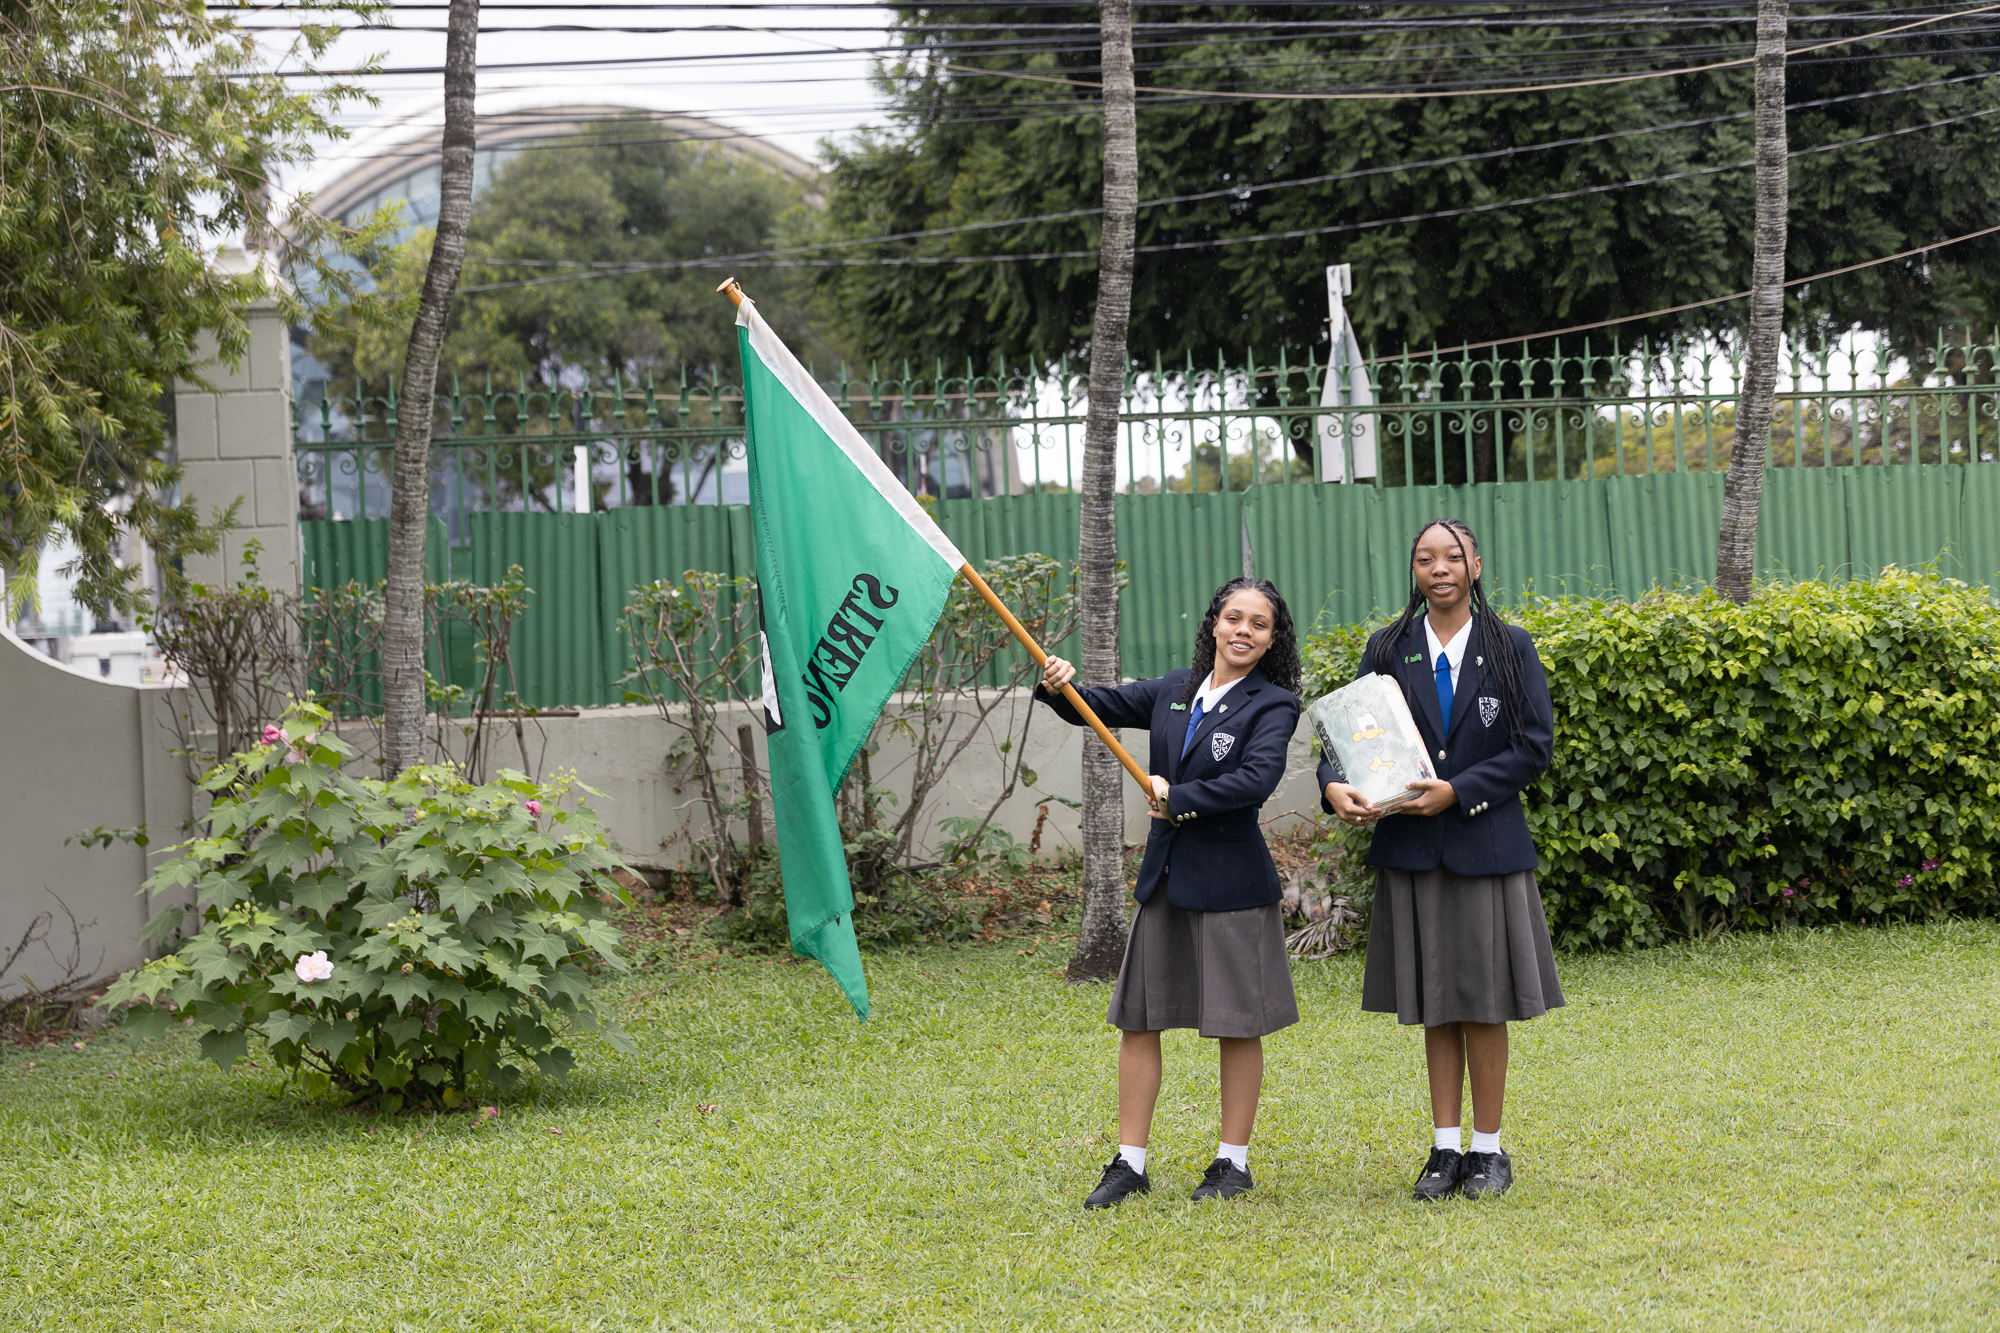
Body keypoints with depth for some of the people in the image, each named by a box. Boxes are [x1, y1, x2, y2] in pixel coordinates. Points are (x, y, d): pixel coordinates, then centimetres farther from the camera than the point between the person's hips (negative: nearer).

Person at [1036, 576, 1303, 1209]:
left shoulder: (1273, 706, -7)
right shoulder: (1174, 691, 9)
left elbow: (1258, 778, -22)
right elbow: (1103, 707, 12)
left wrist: (1179, 797, -18)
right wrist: (1061, 689, -9)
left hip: (1231, 881, -5)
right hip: (1165, 875, 6)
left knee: (1237, 1025, 4)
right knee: (1137, 1018, 6)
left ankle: (1233, 1162, 15)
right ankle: (1129, 1163, 12)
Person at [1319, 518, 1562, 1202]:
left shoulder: (1510, 647, 1)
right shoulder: (1388, 650, 5)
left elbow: (1534, 745, -4)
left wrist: (1457, 792, -15)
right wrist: (1335, 786, -21)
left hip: (1486, 844, -2)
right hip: (1411, 848, 2)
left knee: (1484, 1004, 2)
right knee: (1436, 1006, 7)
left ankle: (1488, 1148, 12)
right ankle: (1445, 1147, 14)